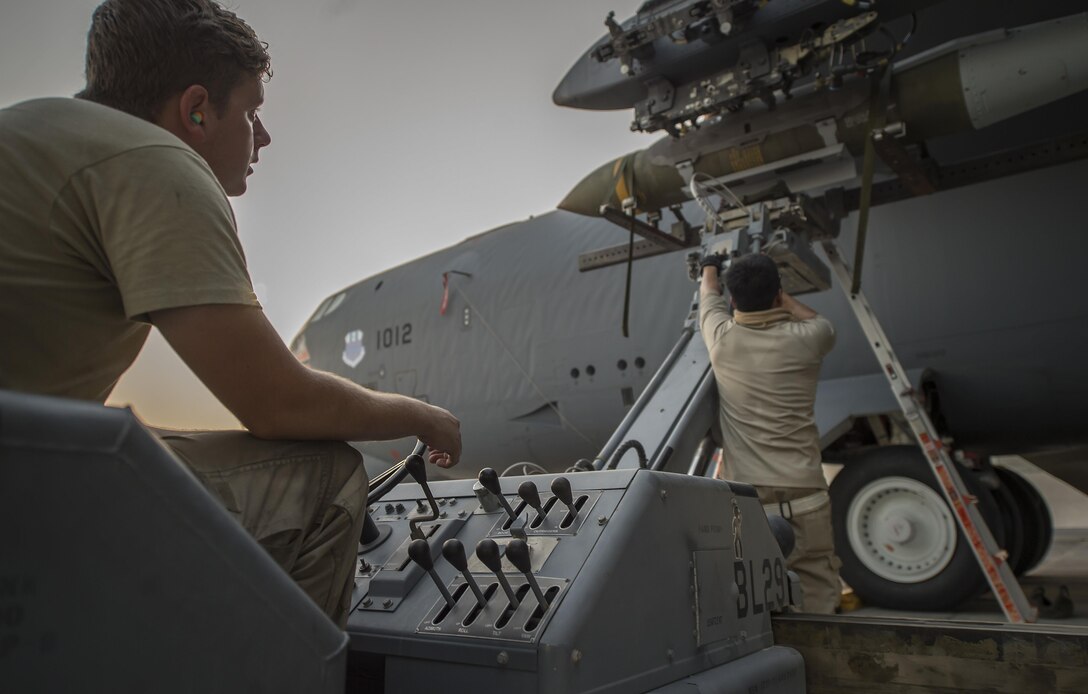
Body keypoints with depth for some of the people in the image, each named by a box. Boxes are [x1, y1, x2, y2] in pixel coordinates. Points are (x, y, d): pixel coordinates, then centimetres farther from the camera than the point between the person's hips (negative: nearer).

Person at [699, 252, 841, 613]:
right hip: (804, 498, 0)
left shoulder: (722, 338, 2)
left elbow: (709, 295, 27)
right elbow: (822, 323, 27)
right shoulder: (804, 340, 0)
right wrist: (777, 293, 37)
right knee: (819, 604, 6)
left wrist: (710, 268, 48)